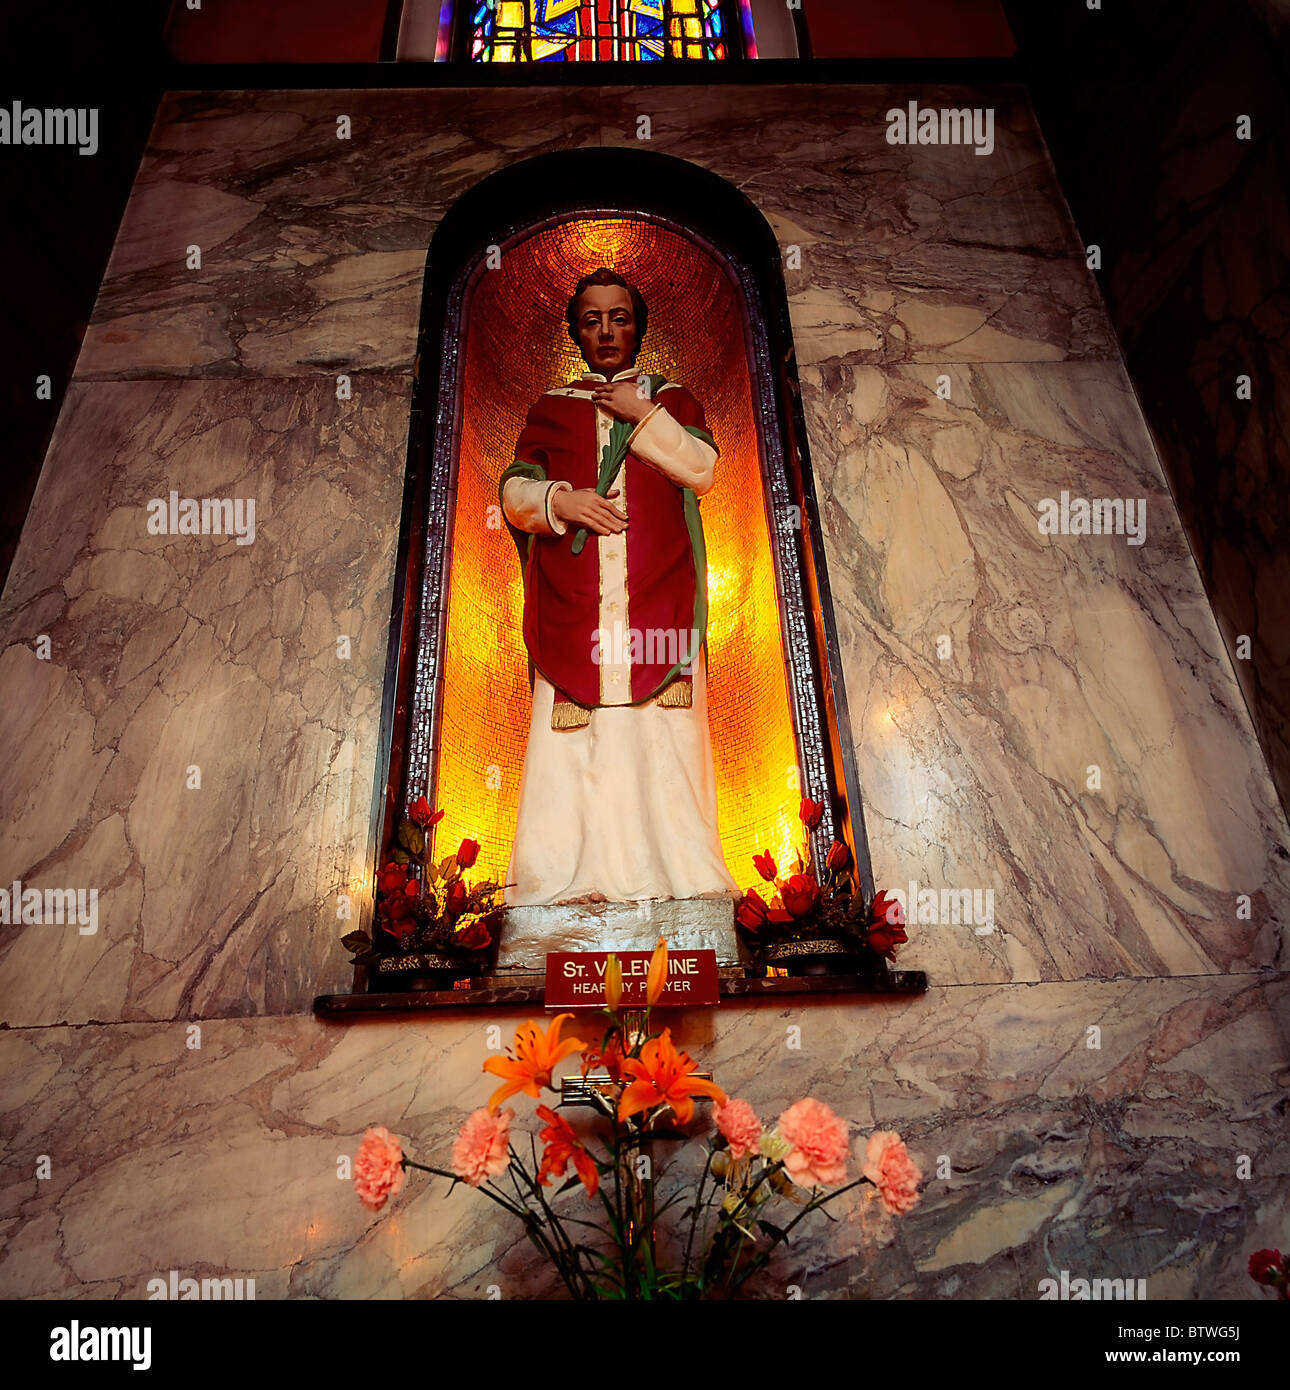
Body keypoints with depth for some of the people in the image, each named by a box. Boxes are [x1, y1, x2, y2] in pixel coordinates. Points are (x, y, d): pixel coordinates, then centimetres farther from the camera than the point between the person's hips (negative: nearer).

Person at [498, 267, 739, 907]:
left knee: (662, 731, -8)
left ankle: (675, 868, -3)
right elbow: (513, 492, 11)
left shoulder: (673, 399, 21)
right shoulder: (550, 408, 22)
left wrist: (642, 413, -2)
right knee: (571, 736, -6)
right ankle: (570, 877, -2)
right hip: (573, 605, 1)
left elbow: (702, 471, 3)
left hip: (659, 597, 0)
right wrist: (559, 499, -9)